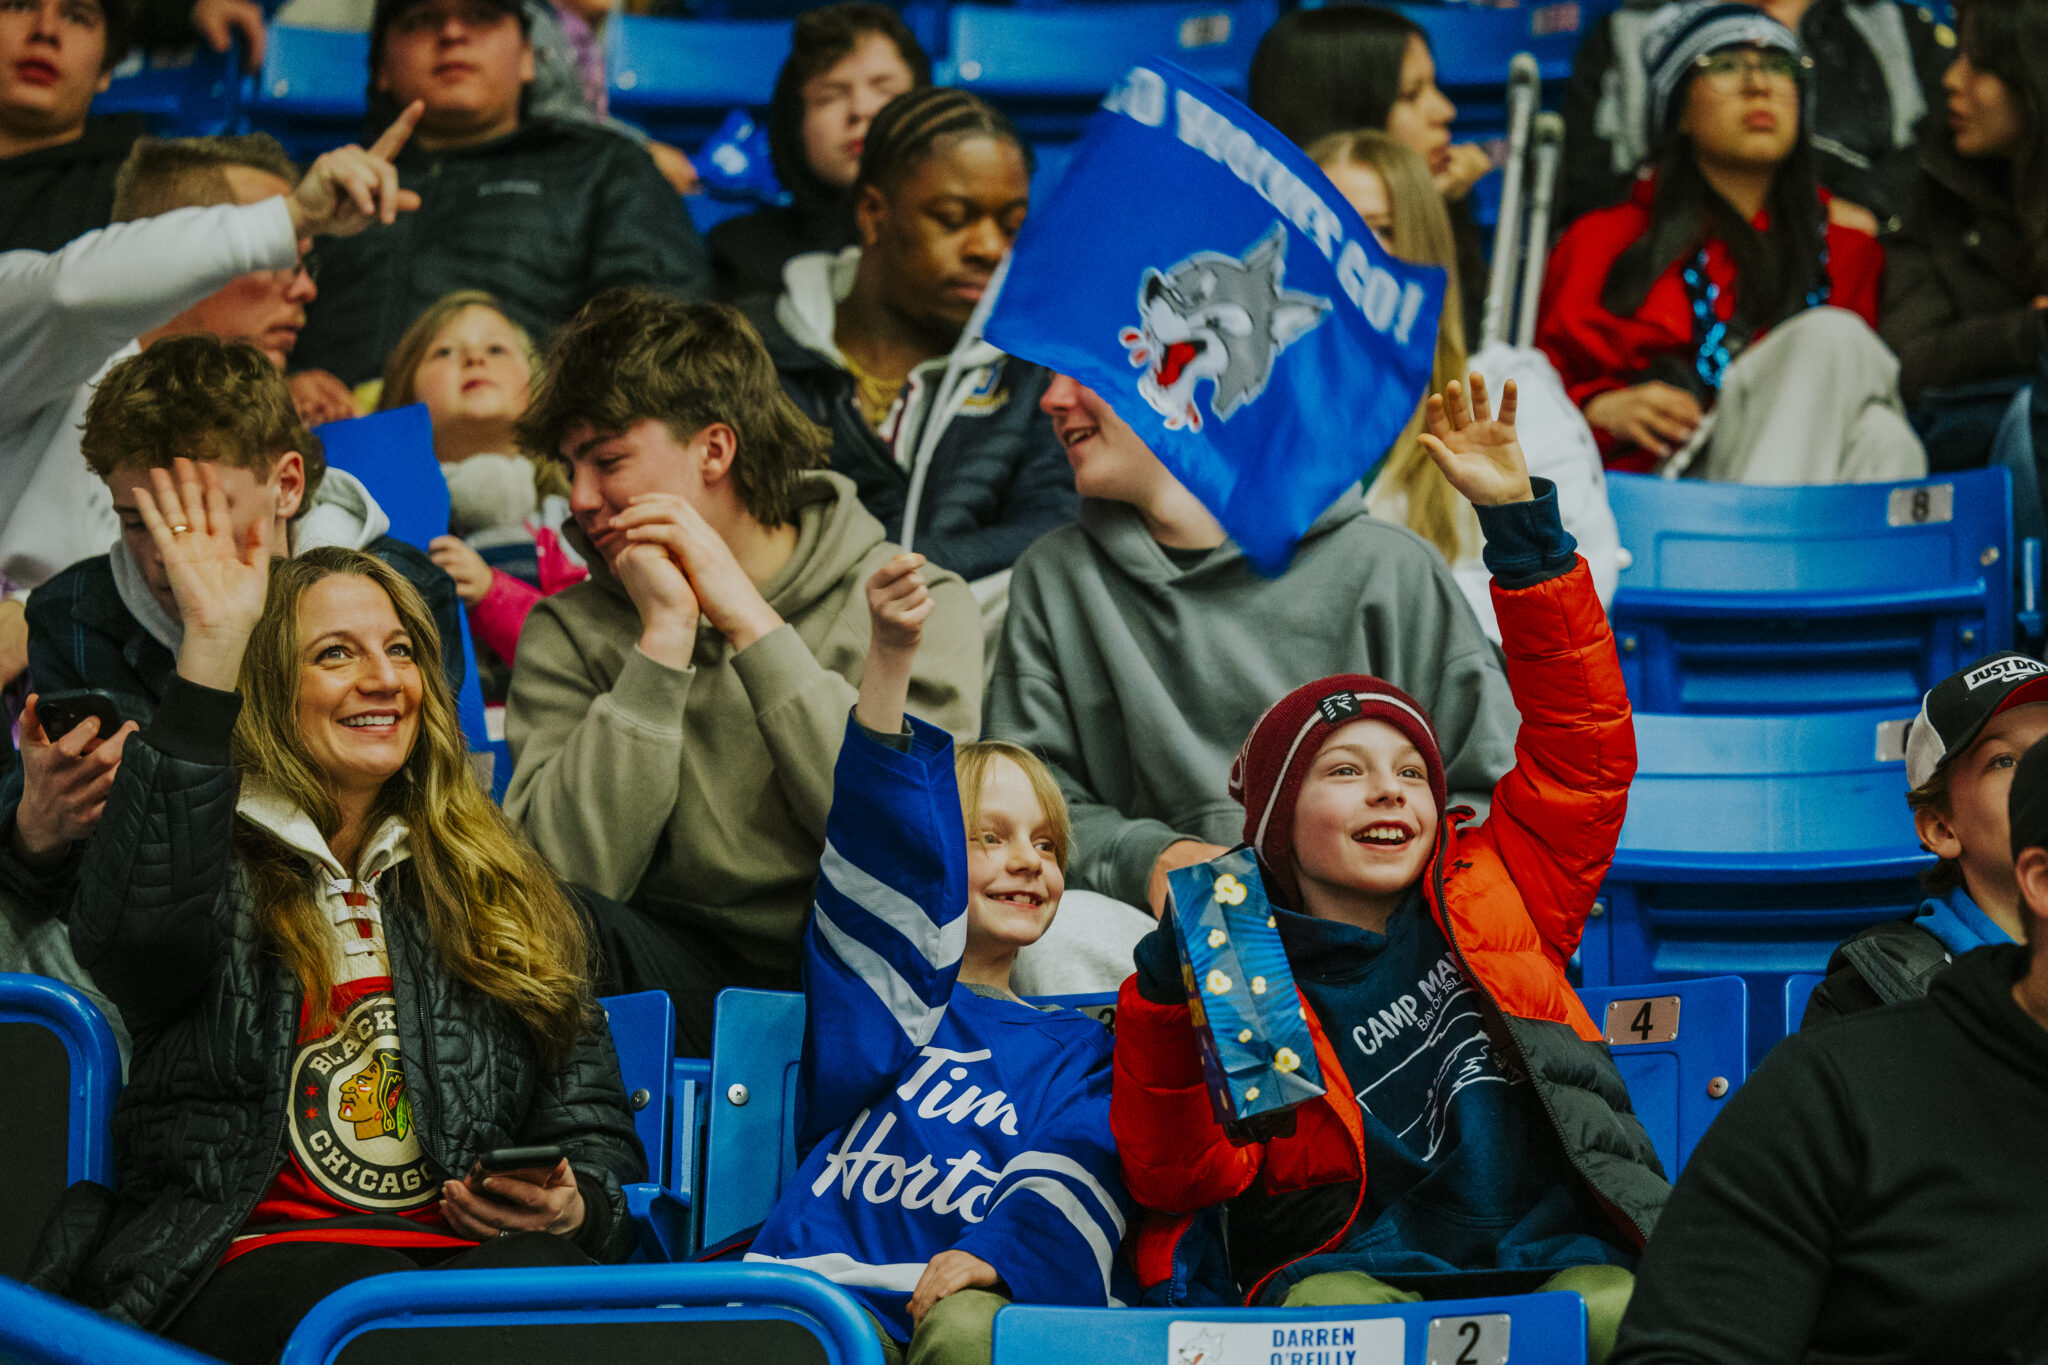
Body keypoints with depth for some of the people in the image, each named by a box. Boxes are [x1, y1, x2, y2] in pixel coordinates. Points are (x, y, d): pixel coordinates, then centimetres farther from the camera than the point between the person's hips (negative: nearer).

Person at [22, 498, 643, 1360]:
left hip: (480, 1247, 3)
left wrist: (573, 1208, -1)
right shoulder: (226, 871, 12)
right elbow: (133, 924, -15)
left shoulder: (507, 895, 25)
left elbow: (597, 1132, 25)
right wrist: (212, 648, -17)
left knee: (541, 1275, -34)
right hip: (252, 1253, -3)